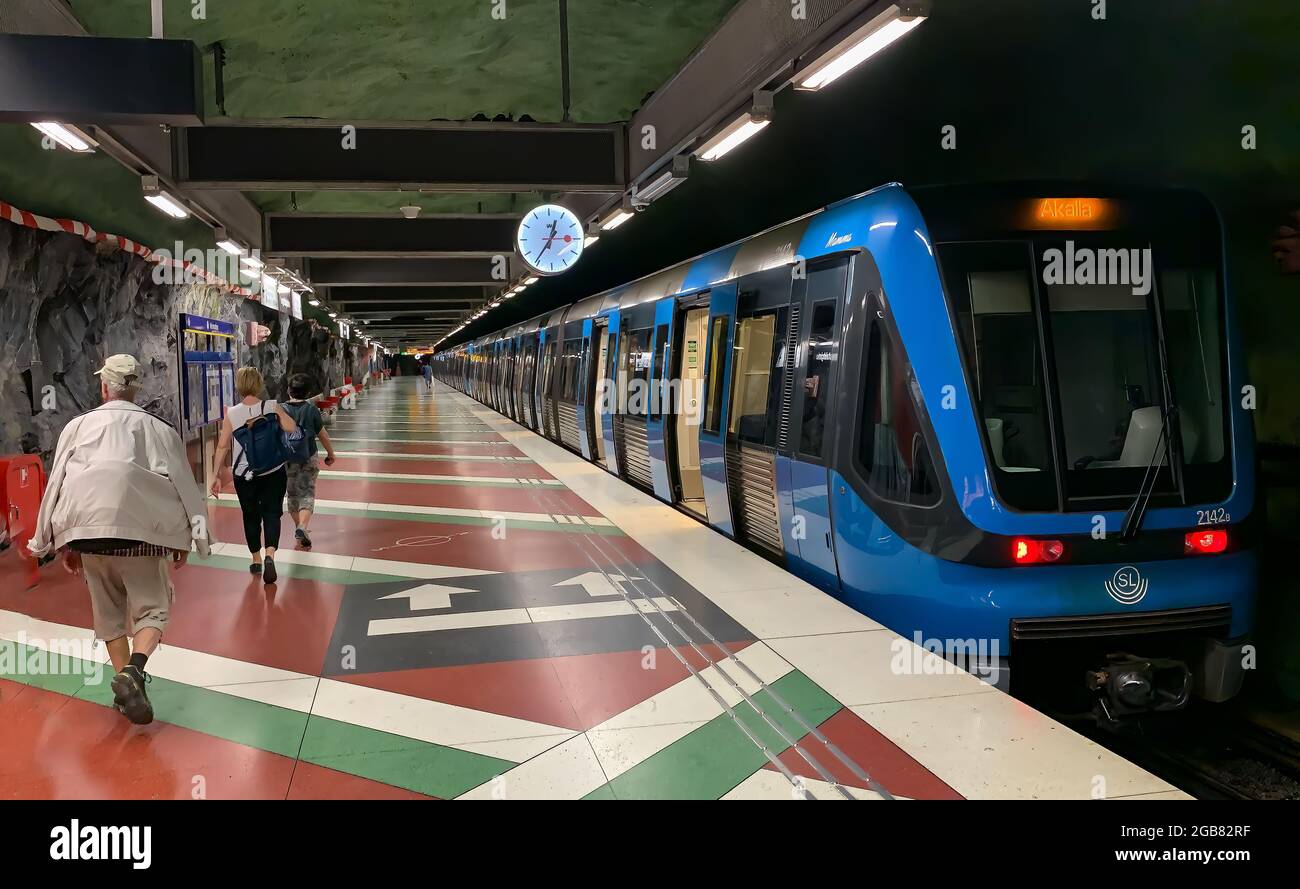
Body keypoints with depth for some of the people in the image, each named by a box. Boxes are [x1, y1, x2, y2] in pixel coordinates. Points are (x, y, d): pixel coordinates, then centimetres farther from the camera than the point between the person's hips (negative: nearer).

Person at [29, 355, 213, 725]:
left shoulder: (78, 426, 8)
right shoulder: (157, 428, 5)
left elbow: (57, 484, 9)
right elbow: (182, 484, 7)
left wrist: (65, 545, 17)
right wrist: (182, 539, 16)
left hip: (87, 530, 2)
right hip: (140, 531, -2)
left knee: (109, 610, 17)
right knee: (152, 607, 6)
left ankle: (123, 679, 14)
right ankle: (134, 670, -18)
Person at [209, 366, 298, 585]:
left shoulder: (231, 413, -7)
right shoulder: (273, 407, -8)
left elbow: (222, 446, -7)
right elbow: (292, 429, -13)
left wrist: (216, 475, -2)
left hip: (244, 475, 1)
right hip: (274, 473, -1)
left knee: (251, 516, 17)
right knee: (272, 514, 4)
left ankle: (256, 560, 27)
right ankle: (270, 555, -19)